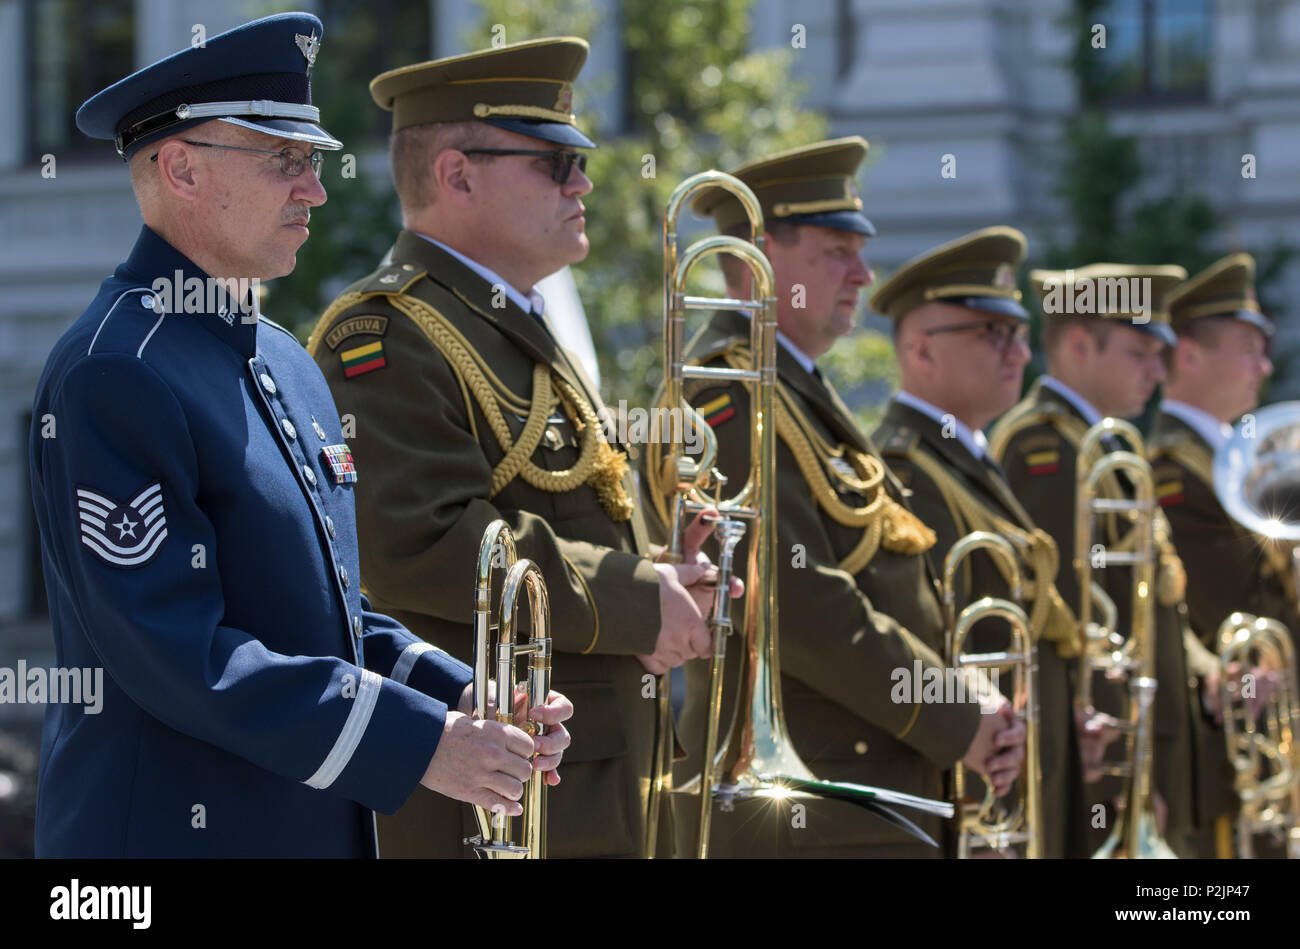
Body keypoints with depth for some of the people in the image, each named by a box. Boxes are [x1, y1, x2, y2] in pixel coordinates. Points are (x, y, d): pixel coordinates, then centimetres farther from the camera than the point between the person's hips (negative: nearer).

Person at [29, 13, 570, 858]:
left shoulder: (287, 366, 14)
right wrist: (419, 743, -22)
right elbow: (175, 650, -22)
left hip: (317, 826, 9)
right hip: (171, 829, -9)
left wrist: (462, 701, 1)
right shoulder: (114, 375, -16)